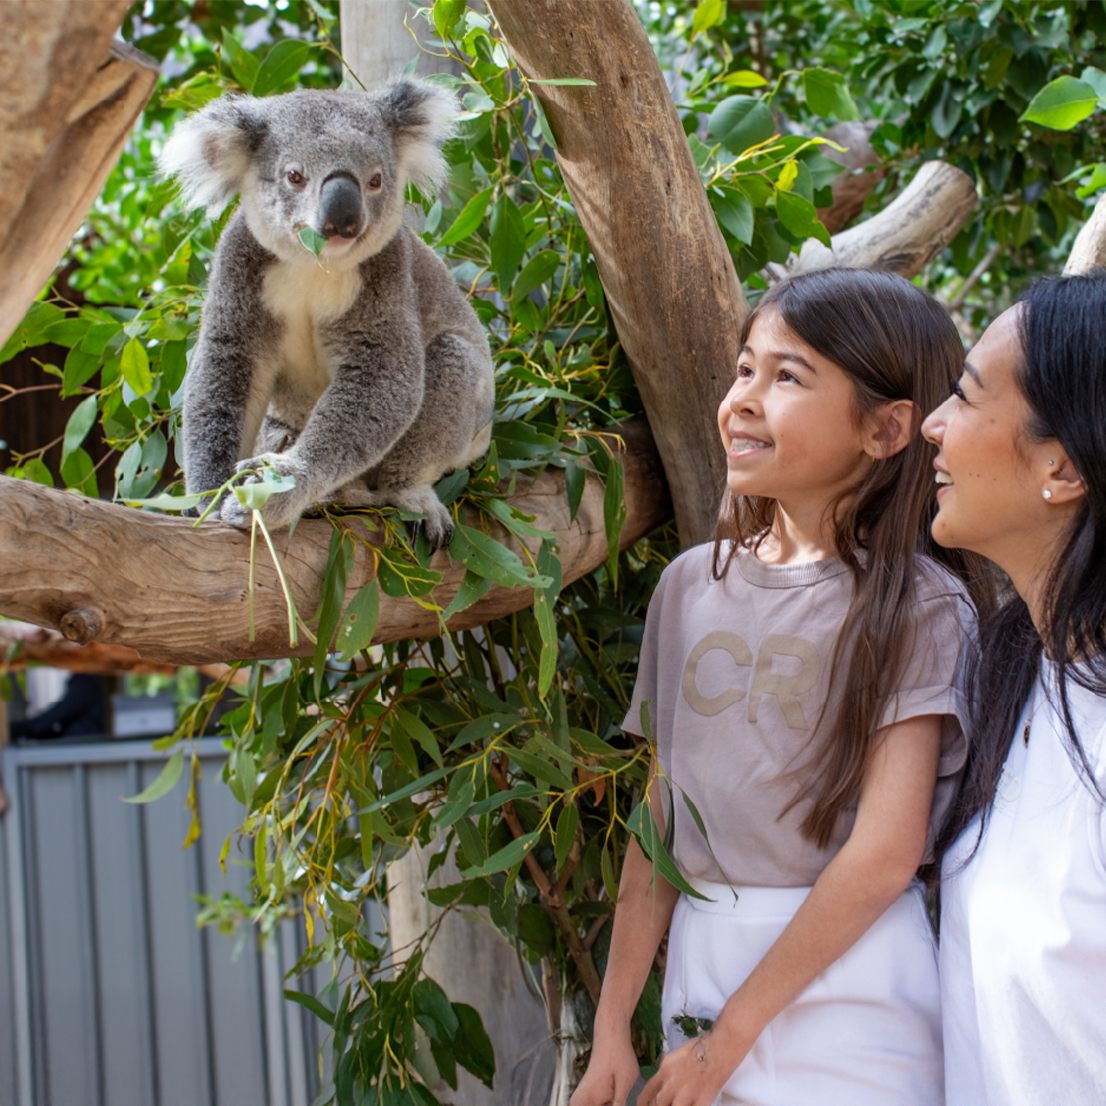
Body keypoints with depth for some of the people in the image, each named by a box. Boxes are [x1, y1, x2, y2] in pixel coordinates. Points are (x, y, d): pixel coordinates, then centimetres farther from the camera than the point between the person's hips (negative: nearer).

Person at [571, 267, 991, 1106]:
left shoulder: (916, 604, -10)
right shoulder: (692, 582, 5)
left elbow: (883, 854, -16)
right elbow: (660, 819, 6)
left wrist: (730, 1036, -13)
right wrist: (613, 1028, 3)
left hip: (844, 988, -4)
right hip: (697, 968, 5)